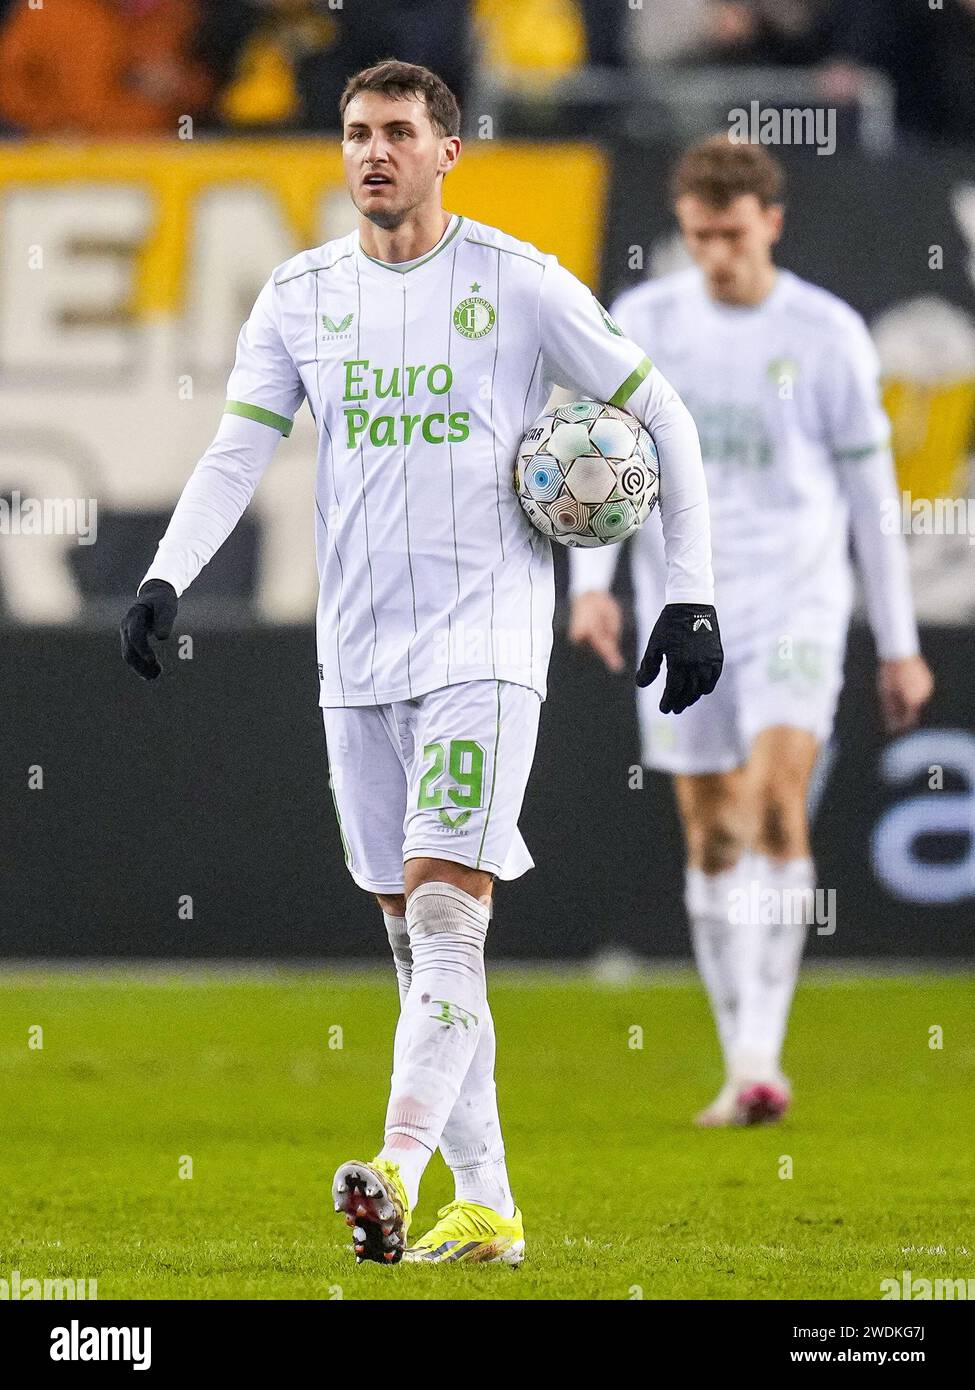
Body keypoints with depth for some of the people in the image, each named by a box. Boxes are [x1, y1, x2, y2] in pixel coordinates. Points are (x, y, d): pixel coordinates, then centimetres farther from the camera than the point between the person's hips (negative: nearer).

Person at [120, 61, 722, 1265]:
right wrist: (165, 579, -12)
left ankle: (396, 1173, -29)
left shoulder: (520, 284, -2)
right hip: (357, 657, 5)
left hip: (484, 645, -5)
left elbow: (662, 420, 5)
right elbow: (236, 453, 5)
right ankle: (484, 1208, 12)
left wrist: (691, 592, 0)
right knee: (413, 940, 6)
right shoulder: (301, 296, 8)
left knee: (445, 916, -17)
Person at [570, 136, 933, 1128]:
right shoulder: (643, 322, 4)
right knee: (712, 839, 4)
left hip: (797, 603, -2)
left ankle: (763, 1051, -18)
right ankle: (740, 1067, 11)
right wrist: (590, 582, -11)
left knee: (777, 809, -19)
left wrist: (899, 645, 6)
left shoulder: (828, 334, -1)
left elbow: (870, 490, 5)